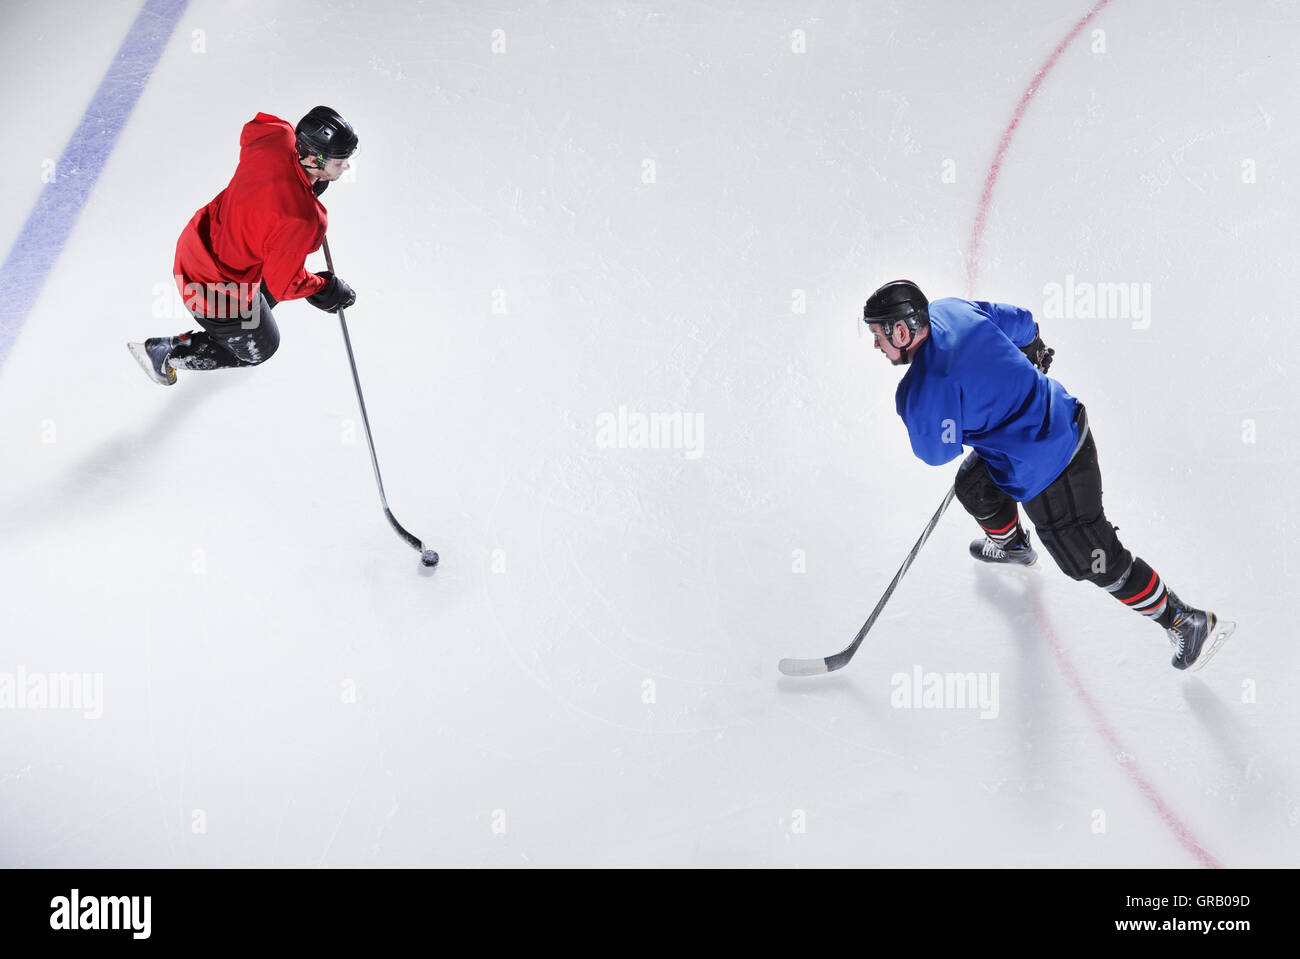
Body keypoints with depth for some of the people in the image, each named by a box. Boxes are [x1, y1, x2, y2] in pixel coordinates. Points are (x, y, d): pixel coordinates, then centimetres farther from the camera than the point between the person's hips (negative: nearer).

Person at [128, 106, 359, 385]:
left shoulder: (278, 135, -18)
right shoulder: (300, 219, -38)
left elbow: (254, 127, 10)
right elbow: (284, 284, -24)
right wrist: (326, 290, -6)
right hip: (220, 293, -8)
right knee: (260, 349, 21)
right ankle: (166, 353, 25)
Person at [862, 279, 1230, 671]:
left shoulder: (925, 387, -28)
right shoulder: (948, 310, -3)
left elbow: (937, 452, -15)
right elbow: (1021, 322, 11)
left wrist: (916, 410, 3)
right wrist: (1032, 350, 33)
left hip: (1046, 470, -10)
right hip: (1060, 417, 10)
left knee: (1095, 561, 5)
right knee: (973, 485, 30)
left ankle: (1187, 621, 19)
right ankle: (1012, 544, 60)